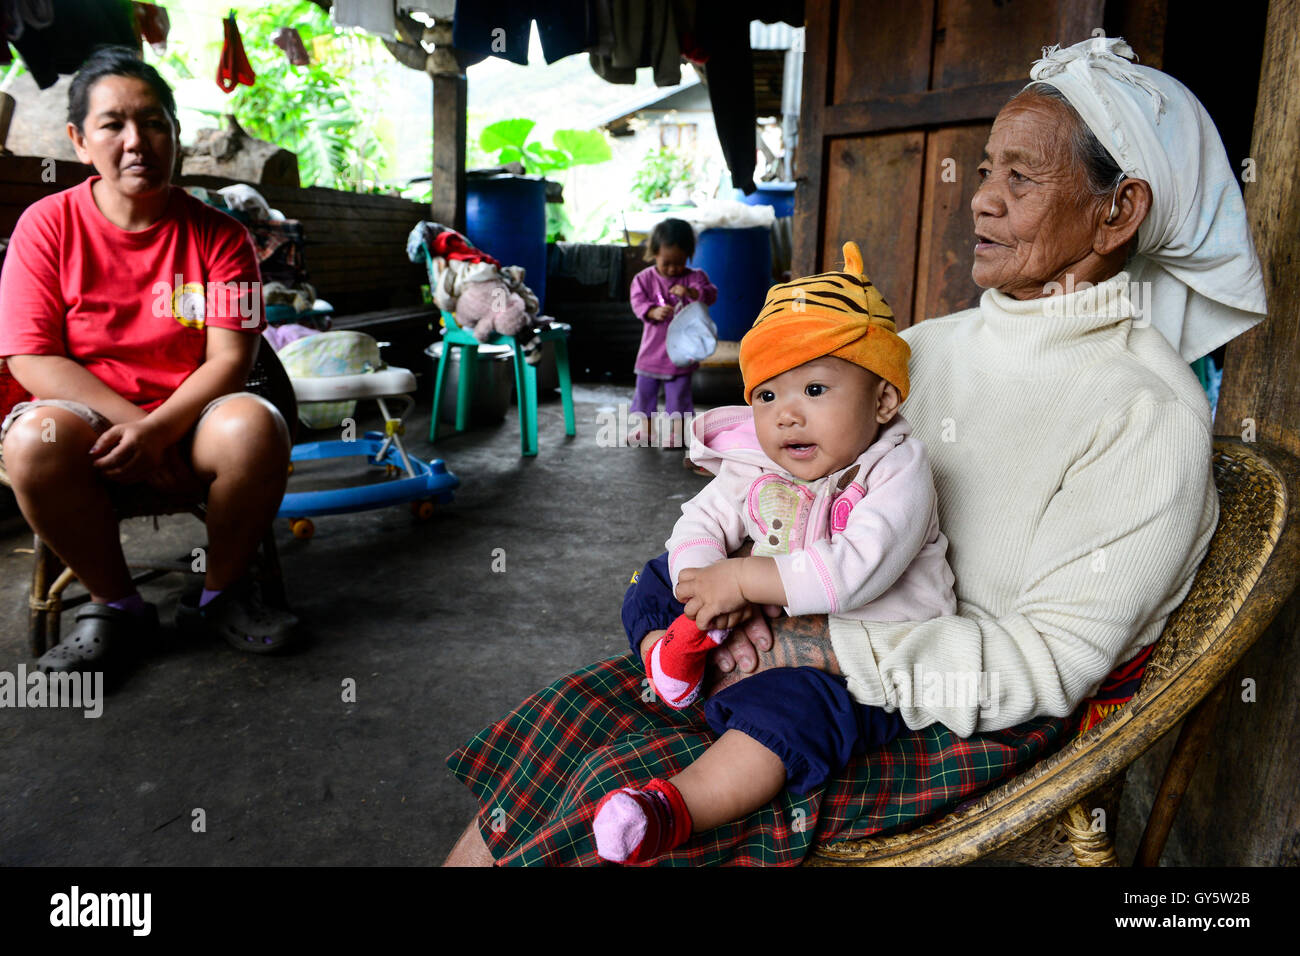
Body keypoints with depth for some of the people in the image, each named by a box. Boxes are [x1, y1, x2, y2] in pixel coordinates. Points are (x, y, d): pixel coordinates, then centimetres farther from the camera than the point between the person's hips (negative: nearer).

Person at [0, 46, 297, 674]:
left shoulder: (217, 234, 0)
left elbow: (231, 358, -9)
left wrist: (157, 429, -24)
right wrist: (128, 422, -19)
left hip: (191, 417, 0)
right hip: (89, 417, 0)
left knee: (256, 426, -32)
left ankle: (219, 593, -6)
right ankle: (117, 604, -8)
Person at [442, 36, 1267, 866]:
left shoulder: (1152, 415, -14)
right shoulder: (936, 344, 7)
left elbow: (1049, 661, -17)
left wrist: (820, 645, -22)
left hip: (978, 728, -6)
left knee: (627, 788, -22)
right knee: (579, 711, -11)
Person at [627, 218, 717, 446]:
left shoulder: (695, 277, -4)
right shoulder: (644, 278, -3)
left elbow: (711, 294, -16)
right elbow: (638, 302, -12)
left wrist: (691, 292, -36)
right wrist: (653, 312, -32)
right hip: (653, 348, 2)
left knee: (678, 392, 5)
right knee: (645, 388, 12)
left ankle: (674, 429, 22)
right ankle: (645, 424, 30)